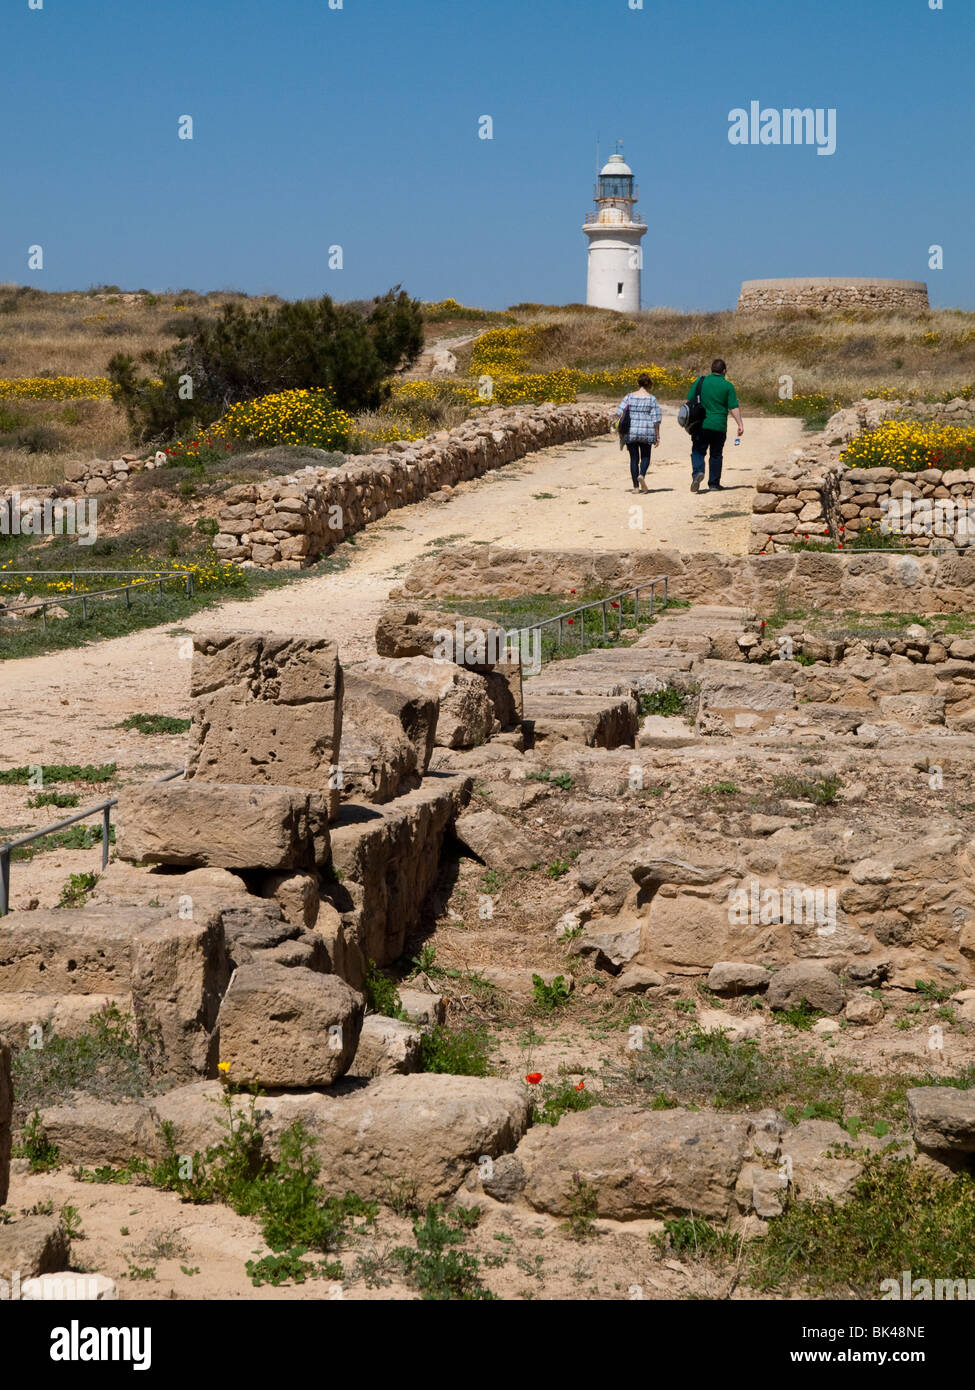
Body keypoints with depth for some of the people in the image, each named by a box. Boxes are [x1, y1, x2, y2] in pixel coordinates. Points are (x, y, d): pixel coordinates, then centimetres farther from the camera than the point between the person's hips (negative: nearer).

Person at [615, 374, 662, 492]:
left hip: (631, 432, 1)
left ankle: (636, 486, 5)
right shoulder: (651, 399, -2)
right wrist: (657, 436, 3)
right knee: (645, 456, 13)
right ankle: (642, 475, -16)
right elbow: (656, 419, -3)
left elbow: (619, 413, -4)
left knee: (634, 458, 7)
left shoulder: (629, 397, 0)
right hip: (647, 432, -1)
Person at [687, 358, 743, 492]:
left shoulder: (701, 381, 1)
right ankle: (714, 484, 14)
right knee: (716, 455, 11)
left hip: (701, 424, 0)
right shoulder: (728, 386, -3)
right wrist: (740, 424, -3)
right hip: (719, 426, 0)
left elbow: (690, 400, 4)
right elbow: (734, 407, -7)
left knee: (698, 451, 8)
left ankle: (698, 472, -19)